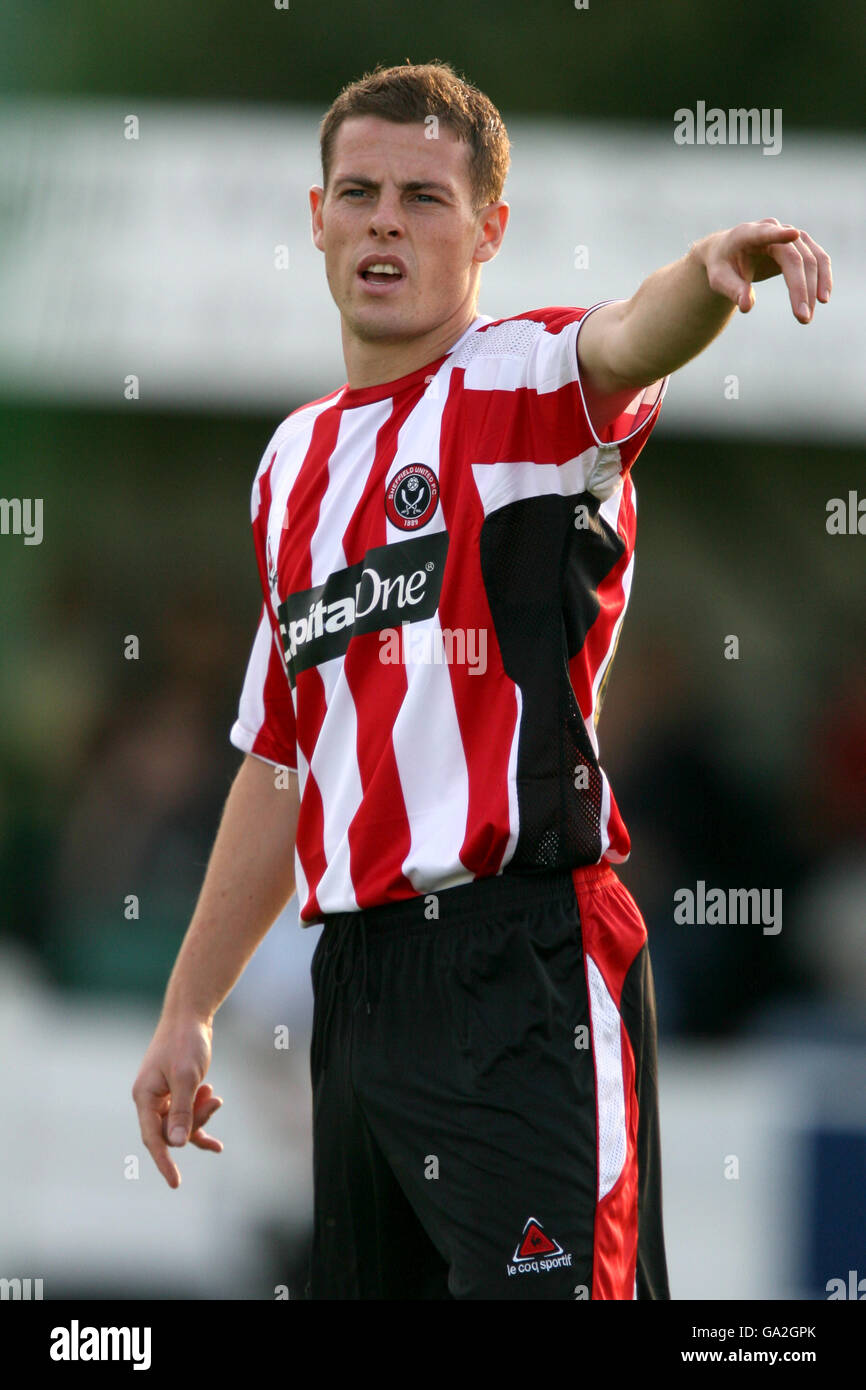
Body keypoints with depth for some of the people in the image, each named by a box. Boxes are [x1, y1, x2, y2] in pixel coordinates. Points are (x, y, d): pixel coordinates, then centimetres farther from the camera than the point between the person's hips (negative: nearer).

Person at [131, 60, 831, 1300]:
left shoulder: (526, 383, 0)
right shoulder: (296, 462, 20)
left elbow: (625, 344, -26)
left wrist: (711, 270, -49)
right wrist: (189, 1010, 24)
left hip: (522, 963, -7)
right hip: (357, 985, 7)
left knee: (545, 1284, -17)